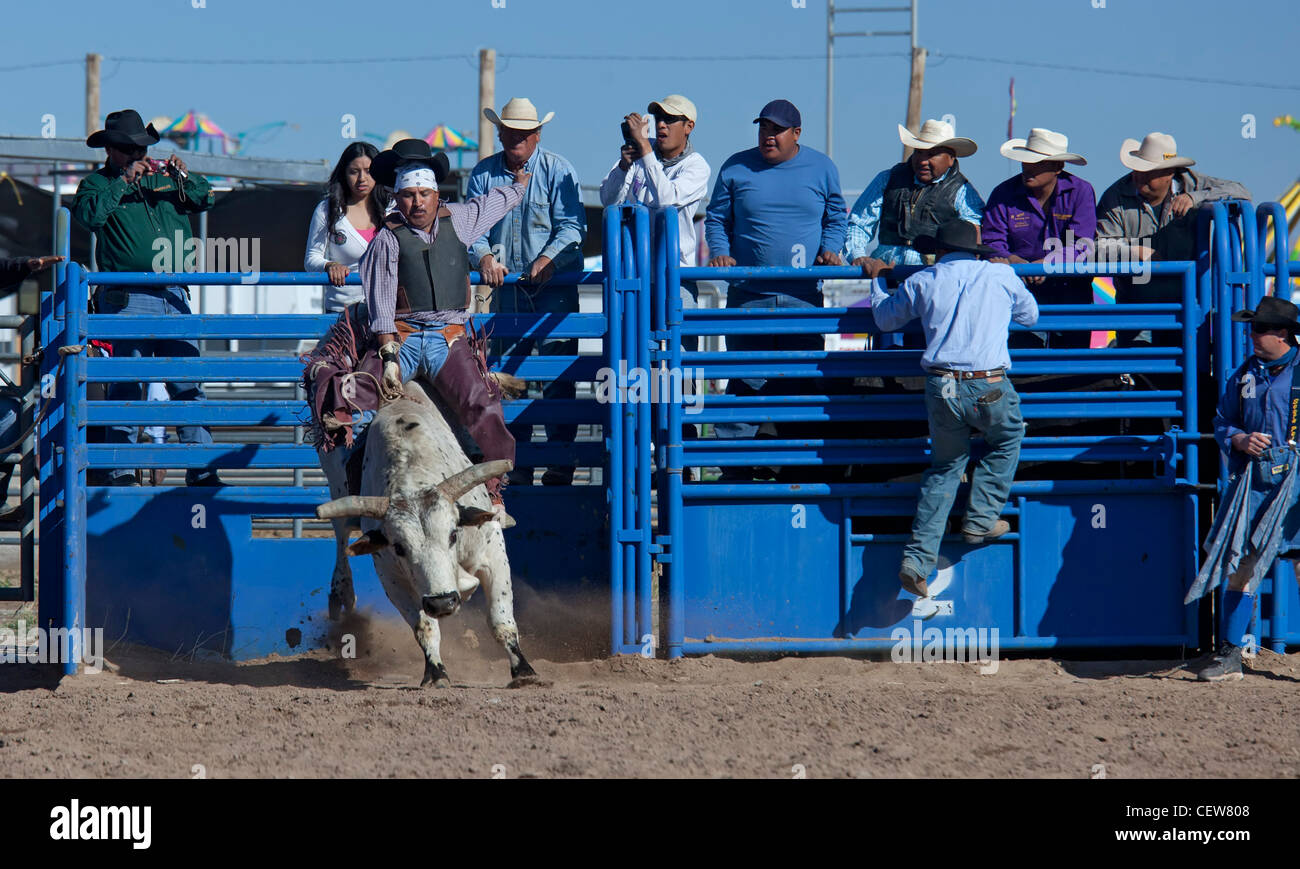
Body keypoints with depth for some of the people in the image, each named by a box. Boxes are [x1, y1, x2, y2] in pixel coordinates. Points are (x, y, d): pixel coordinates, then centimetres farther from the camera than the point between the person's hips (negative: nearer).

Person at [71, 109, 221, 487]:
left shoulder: (164, 179, 18)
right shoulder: (97, 183, 5)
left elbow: (205, 200, 12)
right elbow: (88, 213, -14)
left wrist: (185, 177, -6)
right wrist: (124, 181, -16)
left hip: (174, 297, 4)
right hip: (127, 300, -4)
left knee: (189, 384, 1)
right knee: (125, 388, -4)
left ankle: (201, 469, 3)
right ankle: (120, 469, 0)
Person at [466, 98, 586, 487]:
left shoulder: (557, 170, -1)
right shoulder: (484, 173, 10)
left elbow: (572, 226, -8)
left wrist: (548, 258, -24)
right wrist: (484, 257, -15)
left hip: (554, 285, -4)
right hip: (506, 286, 4)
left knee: (557, 375, -7)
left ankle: (560, 463, -4)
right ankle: (516, 465, 10)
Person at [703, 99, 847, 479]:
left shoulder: (821, 168, 8)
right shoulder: (736, 168, 6)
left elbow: (836, 216, 16)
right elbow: (716, 218, 12)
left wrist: (830, 248, -2)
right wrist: (719, 252, -5)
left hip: (803, 296, 1)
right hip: (748, 295, -1)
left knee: (803, 380, 3)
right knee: (746, 379, -5)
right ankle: (734, 464, -1)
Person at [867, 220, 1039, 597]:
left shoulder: (923, 282, 9)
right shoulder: (1002, 276, 8)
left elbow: (885, 318, 25)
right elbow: (1030, 315, 26)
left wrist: (876, 281, 44)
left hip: (941, 386, 2)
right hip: (989, 387, -2)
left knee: (945, 466, 17)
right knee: (1007, 439, 29)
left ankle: (918, 557, 7)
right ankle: (981, 520, 20)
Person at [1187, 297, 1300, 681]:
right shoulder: (1245, 375, 12)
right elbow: (1221, 421, 18)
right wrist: (1240, 439, -3)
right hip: (1252, 484, 4)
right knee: (1240, 565, 3)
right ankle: (1229, 654, 8)